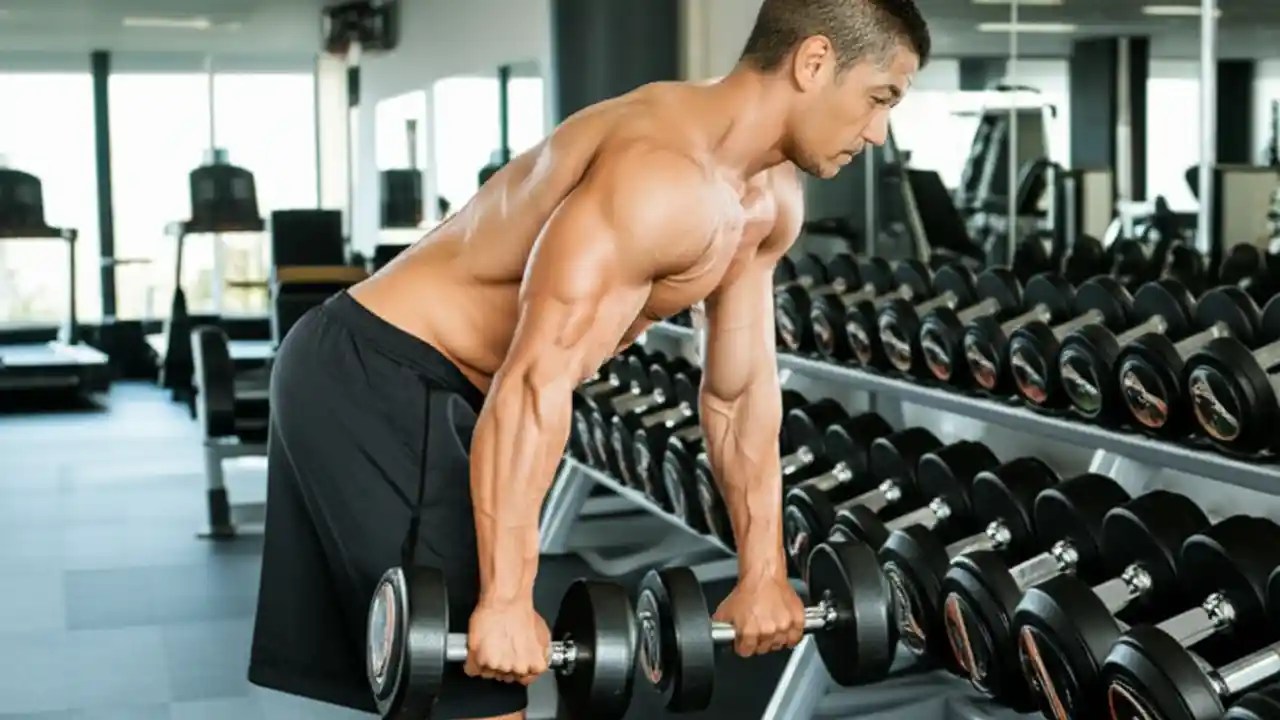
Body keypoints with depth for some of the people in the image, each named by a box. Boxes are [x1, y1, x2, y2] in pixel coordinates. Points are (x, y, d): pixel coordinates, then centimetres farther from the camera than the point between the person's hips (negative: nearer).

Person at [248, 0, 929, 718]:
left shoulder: (772, 201, 5)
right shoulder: (661, 176, -27)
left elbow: (743, 389, 12)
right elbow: (536, 380, -32)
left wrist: (764, 572, 12)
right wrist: (505, 599, -32)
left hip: (420, 385, 10)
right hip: (370, 380, -10)